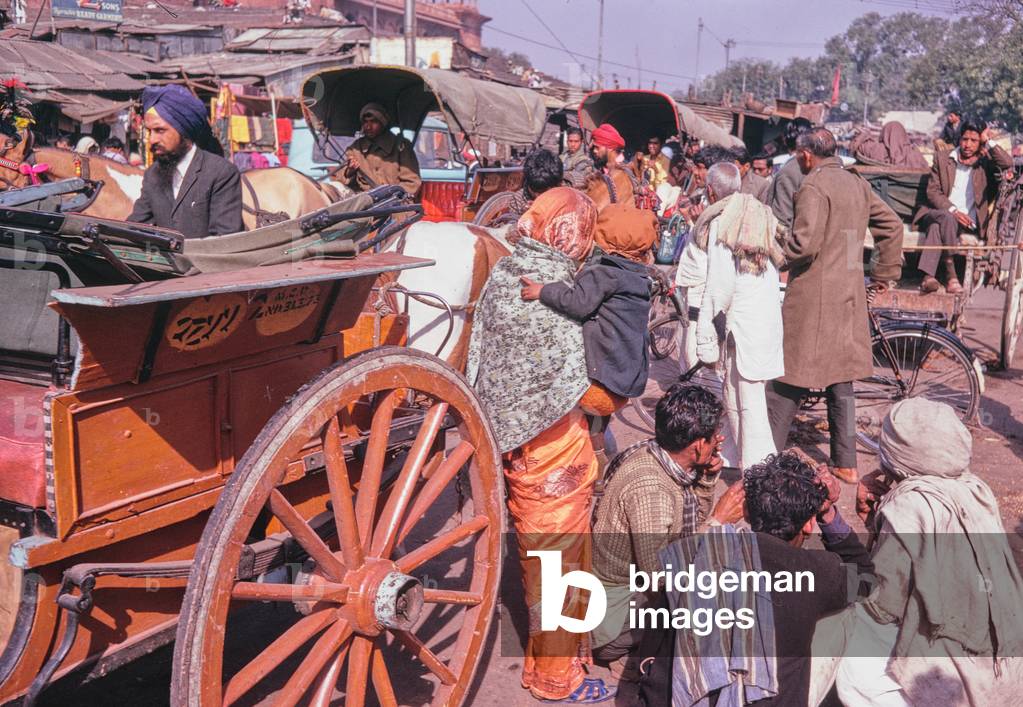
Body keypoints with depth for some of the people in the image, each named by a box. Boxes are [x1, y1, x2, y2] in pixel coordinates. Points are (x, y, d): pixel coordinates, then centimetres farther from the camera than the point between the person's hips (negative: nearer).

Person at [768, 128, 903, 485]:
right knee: (841, 382, 14)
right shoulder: (857, 184, 11)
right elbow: (893, 225, 16)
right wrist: (885, 272, 23)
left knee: (789, 383, -1)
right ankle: (846, 464, 19)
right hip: (850, 296, 8)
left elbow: (805, 244, -23)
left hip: (813, 298, -7)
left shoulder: (813, 187, -13)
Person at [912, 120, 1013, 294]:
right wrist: (952, 211, -11)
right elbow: (932, 192, 6)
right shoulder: (942, 158, 15)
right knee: (947, 218, -37)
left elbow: (1008, 164, -9)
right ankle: (950, 272, -41)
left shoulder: (986, 163, 13)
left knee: (937, 226, -35)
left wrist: (988, 141, -2)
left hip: (968, 221, -1)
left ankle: (928, 277, -48)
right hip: (940, 213, 1)